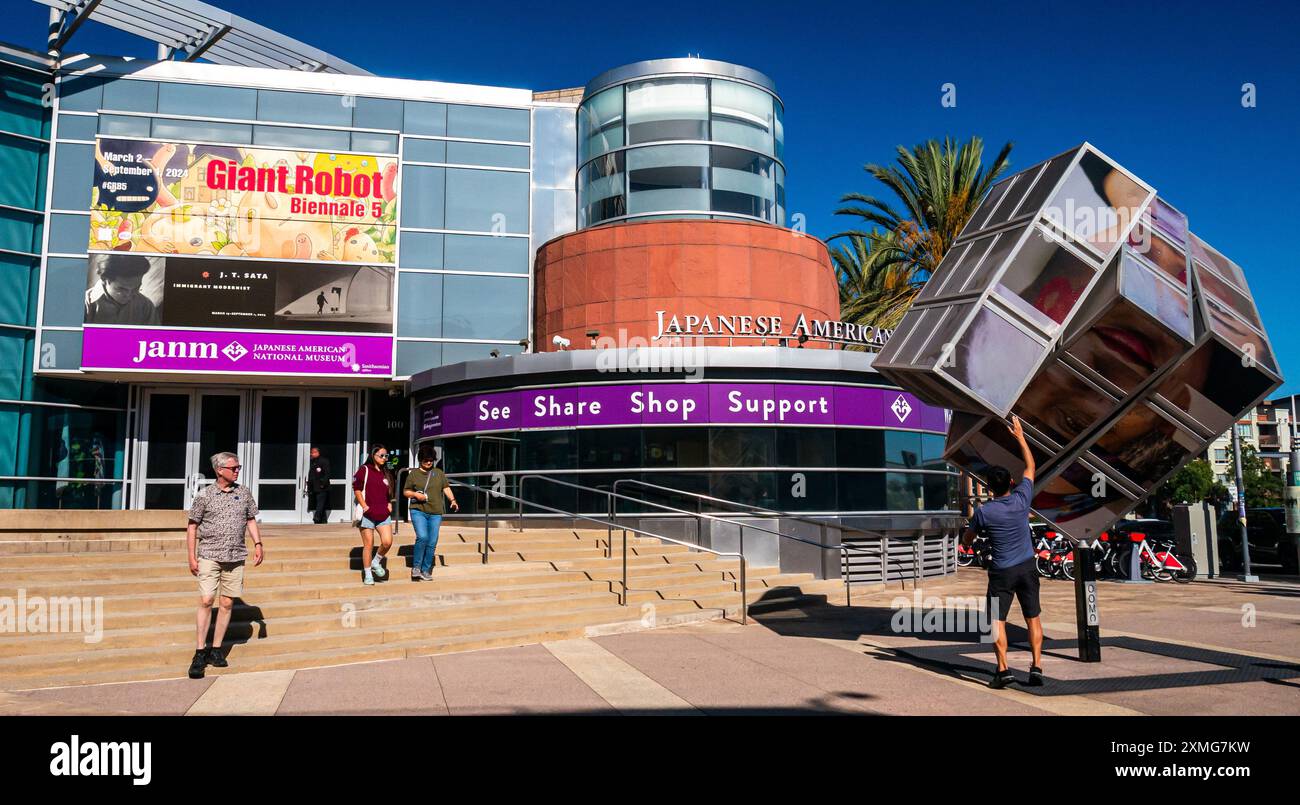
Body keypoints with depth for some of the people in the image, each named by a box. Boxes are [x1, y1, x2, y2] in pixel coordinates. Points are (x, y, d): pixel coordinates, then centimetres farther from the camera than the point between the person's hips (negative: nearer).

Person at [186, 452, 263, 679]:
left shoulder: (244, 492, 7)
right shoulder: (205, 495, -2)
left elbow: (251, 520, 15)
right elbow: (192, 526, 2)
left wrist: (258, 544, 3)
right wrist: (192, 557, -2)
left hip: (235, 557, 3)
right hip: (209, 555, -3)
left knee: (227, 603, 5)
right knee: (206, 601, -9)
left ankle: (216, 650, 15)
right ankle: (200, 652, 0)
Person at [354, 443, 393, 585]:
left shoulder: (385, 473, 15)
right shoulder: (365, 470, -3)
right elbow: (356, 488, -8)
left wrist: (388, 505, 13)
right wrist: (364, 506, -13)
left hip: (383, 514, 5)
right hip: (367, 514, -5)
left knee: (387, 542, -10)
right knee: (368, 544, 0)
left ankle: (376, 562, 17)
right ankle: (368, 575, 12)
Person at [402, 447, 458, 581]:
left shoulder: (439, 473, 14)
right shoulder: (414, 474, 6)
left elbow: (446, 488, 15)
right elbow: (405, 492, 11)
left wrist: (452, 500, -2)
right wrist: (415, 494, -9)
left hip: (435, 513, 3)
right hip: (418, 511, -3)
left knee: (432, 543, 2)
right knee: (422, 537, -22)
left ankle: (426, 570, 13)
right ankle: (416, 567, -7)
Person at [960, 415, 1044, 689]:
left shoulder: (984, 512, -12)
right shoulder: (1021, 499, -6)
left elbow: (966, 540, 3)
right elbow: (1030, 466, 10)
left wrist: (971, 527, 24)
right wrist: (1020, 435, 16)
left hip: (1002, 572, -3)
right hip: (1027, 567, 3)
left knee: (997, 621, 2)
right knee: (1033, 618, 12)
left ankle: (1003, 669, -7)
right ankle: (1037, 666, 6)